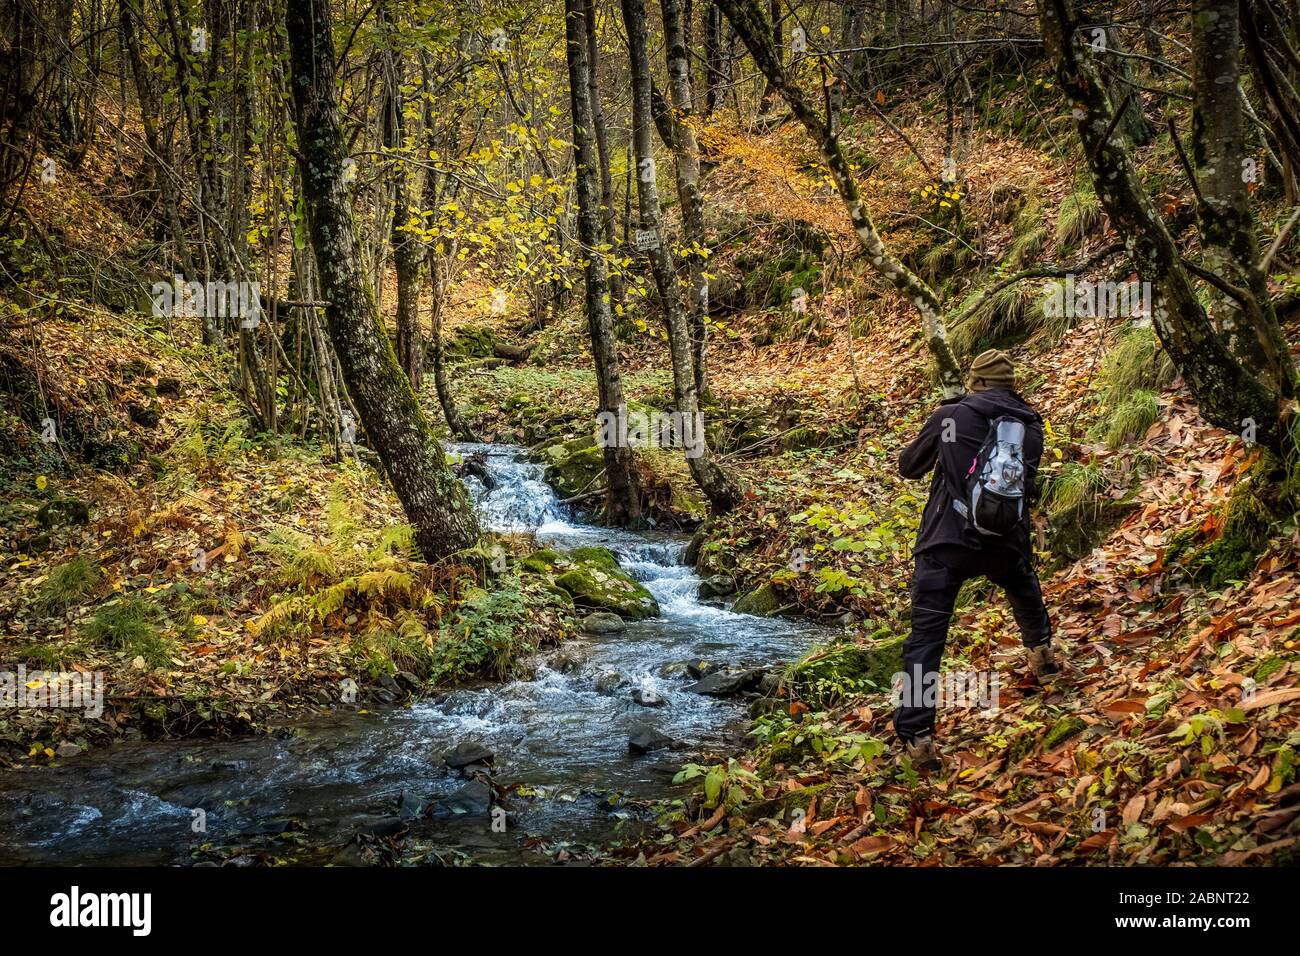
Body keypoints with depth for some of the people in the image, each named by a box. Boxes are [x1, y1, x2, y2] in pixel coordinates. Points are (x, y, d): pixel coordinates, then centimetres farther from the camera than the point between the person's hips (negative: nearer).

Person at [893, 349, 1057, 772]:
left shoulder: (949, 416, -1)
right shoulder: (1031, 426, 8)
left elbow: (908, 467, 12)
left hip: (947, 542, -3)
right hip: (1007, 542, 4)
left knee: (926, 638, -4)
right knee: (1025, 590, 38)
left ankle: (917, 736, -13)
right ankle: (1041, 654, 56)